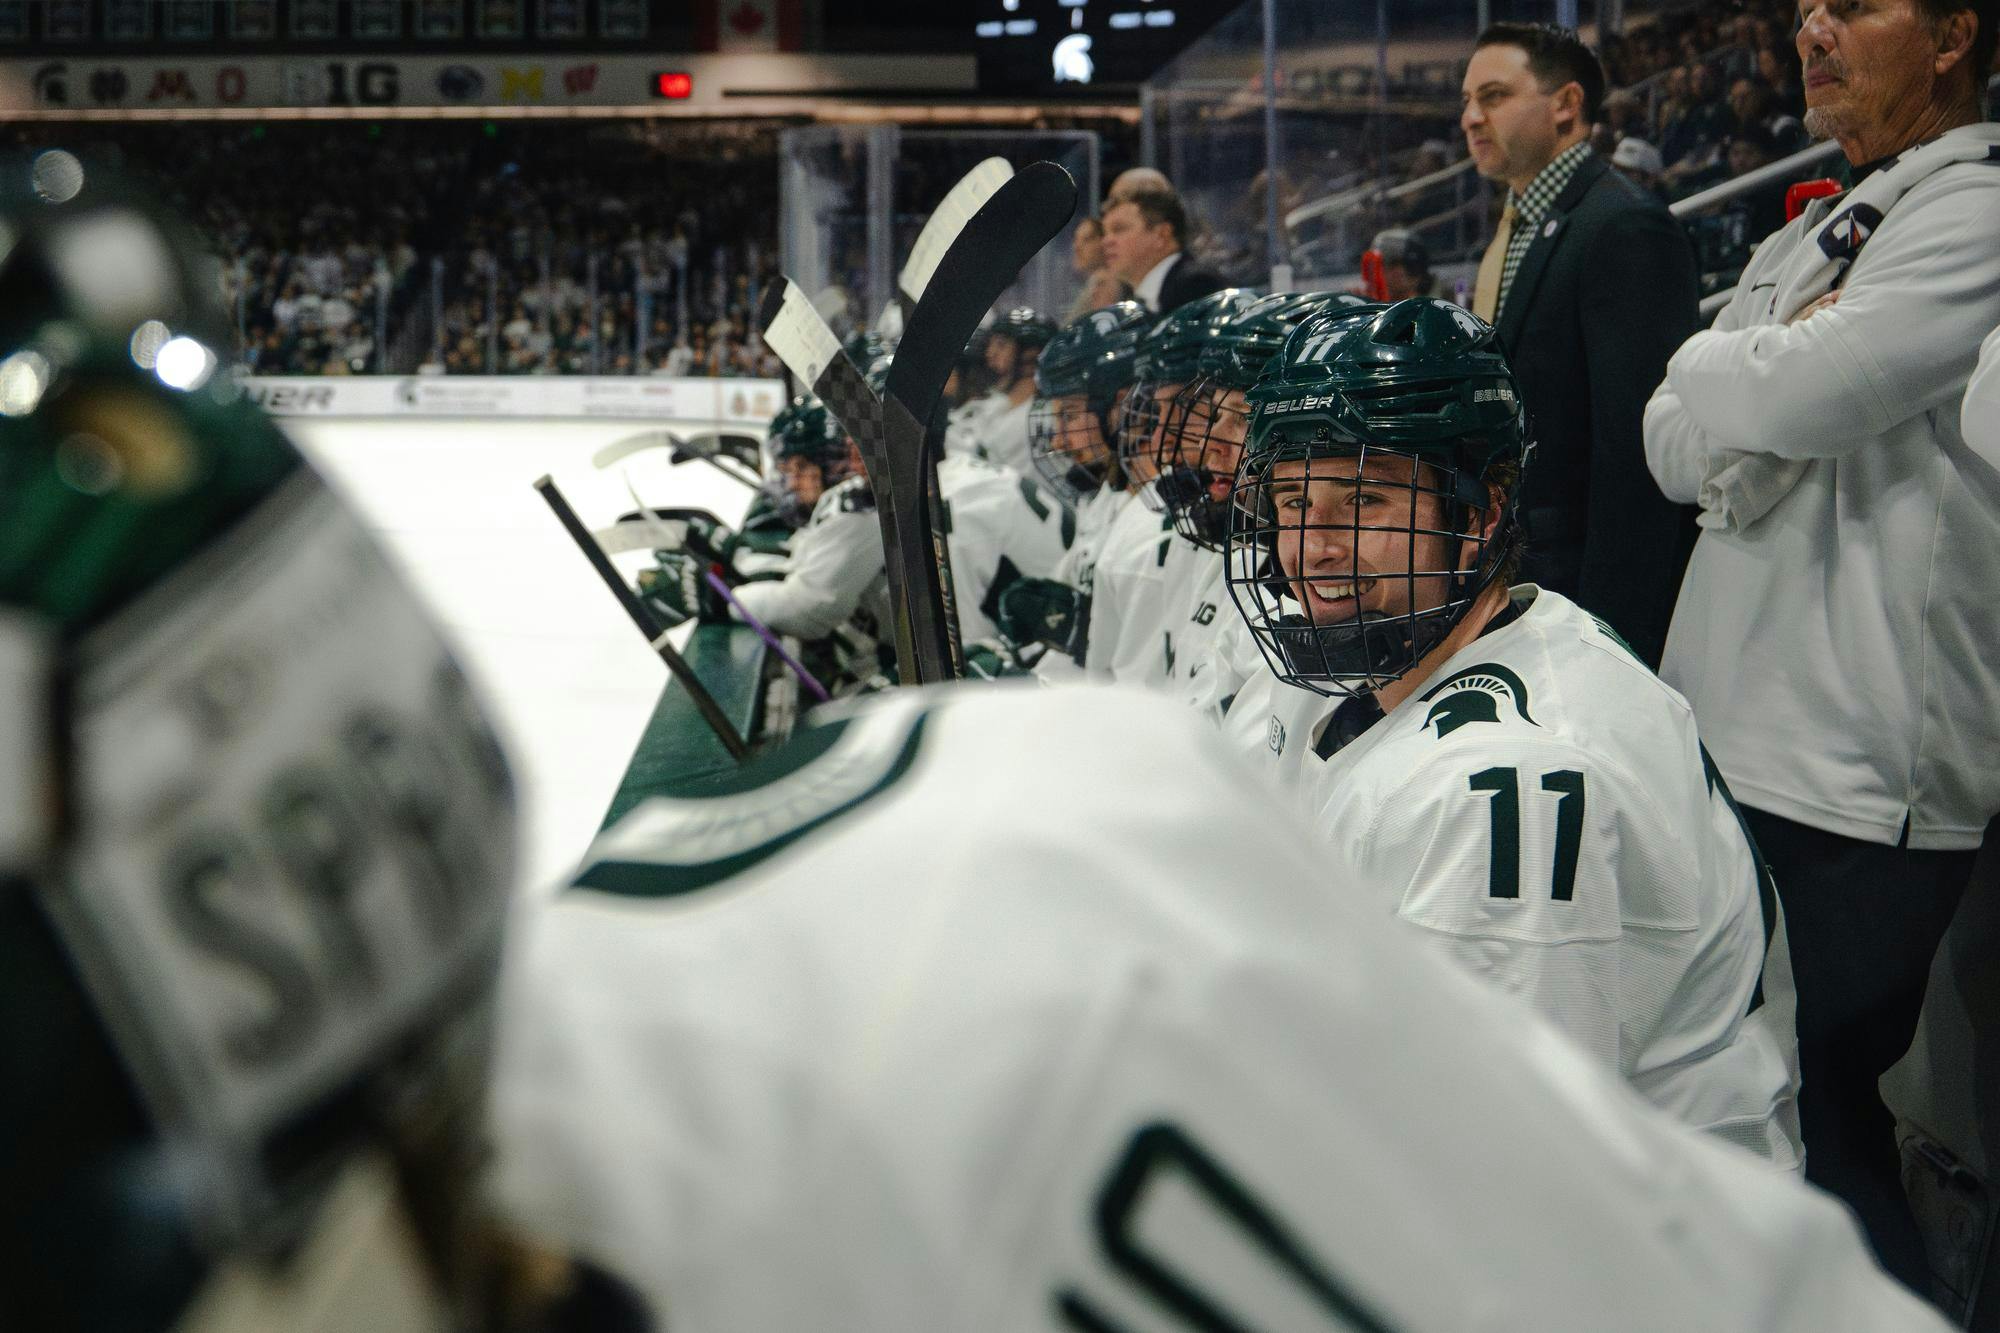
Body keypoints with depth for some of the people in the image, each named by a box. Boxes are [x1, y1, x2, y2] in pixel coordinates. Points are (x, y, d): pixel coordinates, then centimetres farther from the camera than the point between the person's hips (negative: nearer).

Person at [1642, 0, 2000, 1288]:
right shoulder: (1814, 234, 18)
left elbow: (1788, 397, -22)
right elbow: (1676, 447, 10)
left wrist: (1724, 364, -2)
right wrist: (1766, 374, -9)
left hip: (1856, 769, -8)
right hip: (1735, 737, 8)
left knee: (1813, 1113, 0)